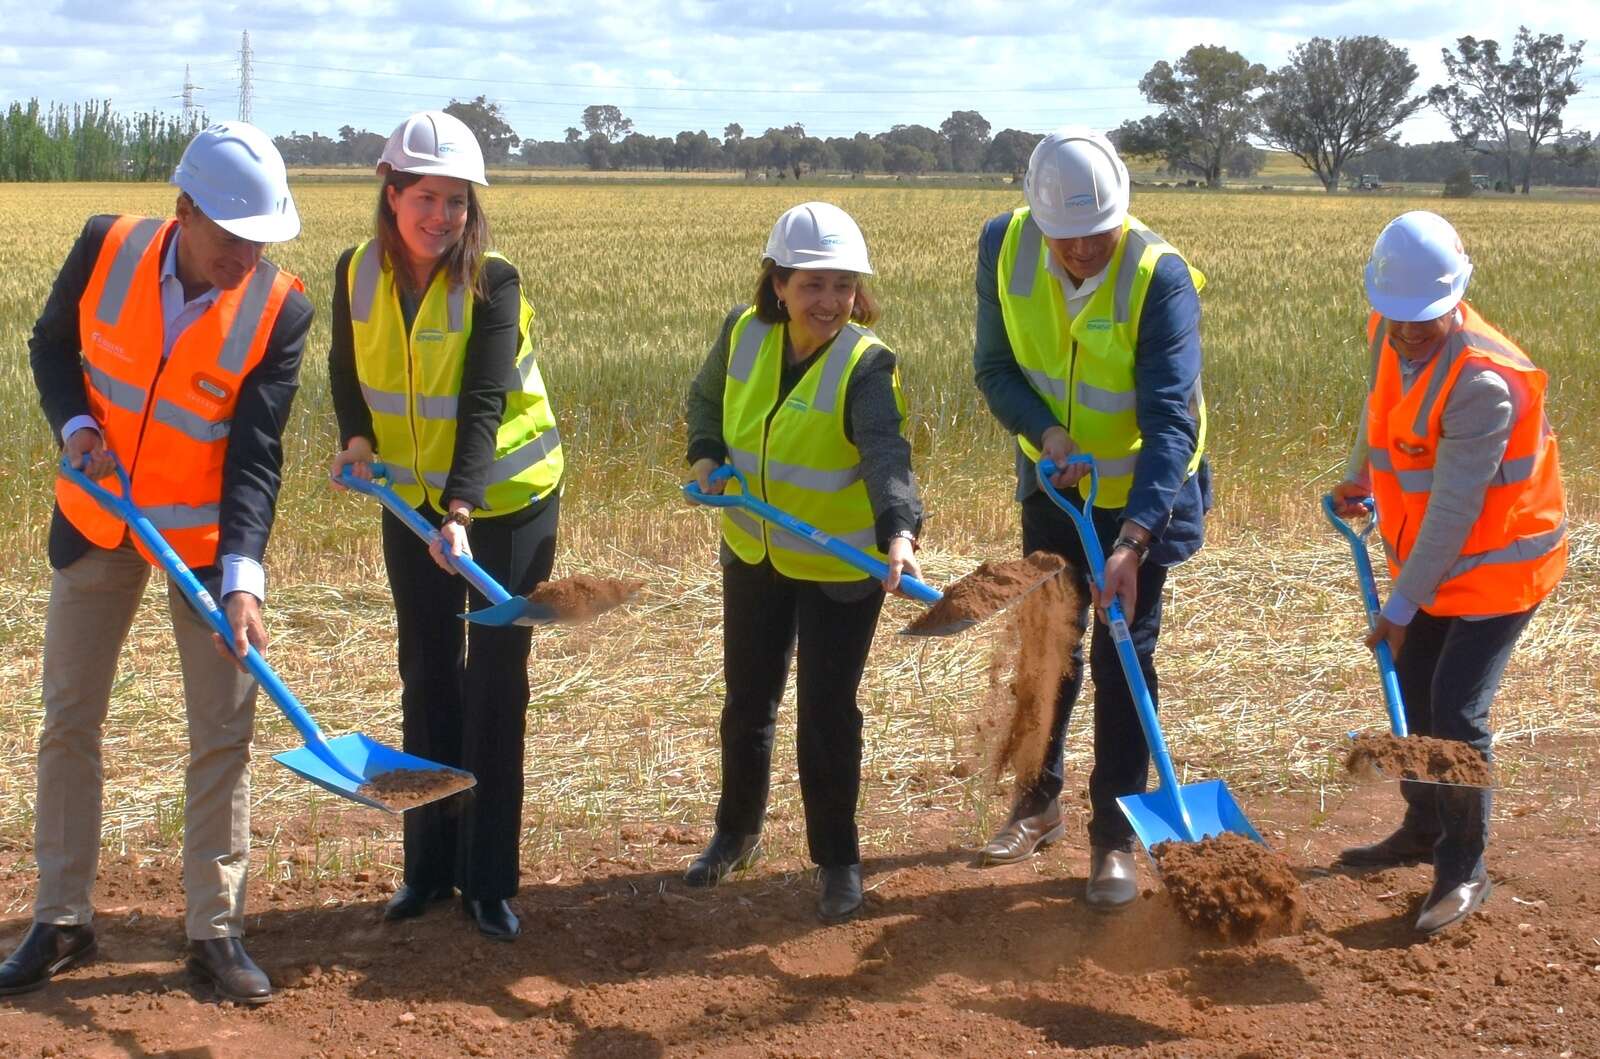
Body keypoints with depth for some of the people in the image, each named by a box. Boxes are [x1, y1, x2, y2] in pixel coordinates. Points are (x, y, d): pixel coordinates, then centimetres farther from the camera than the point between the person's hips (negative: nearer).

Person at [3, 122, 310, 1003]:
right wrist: (74, 422, -16)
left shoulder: (279, 309, -18)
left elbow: (254, 457, -19)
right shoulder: (107, 248, -14)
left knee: (224, 728, 0)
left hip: (206, 531, -2)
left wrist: (241, 577, -31)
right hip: (95, 516, 2)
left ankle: (215, 928, 13)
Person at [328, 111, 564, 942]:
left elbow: (485, 406, -27)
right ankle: (430, 865, 22)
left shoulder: (493, 283, -20)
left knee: (495, 684, 0)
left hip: (507, 497, -4)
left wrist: (461, 510, -39)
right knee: (426, 681, 10)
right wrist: (357, 440, -11)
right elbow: (346, 371, 8)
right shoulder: (357, 273, -8)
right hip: (410, 499, 4)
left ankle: (488, 879, 9)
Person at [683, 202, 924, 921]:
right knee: (747, 700, 19)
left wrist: (899, 531, -55)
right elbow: (707, 399, 12)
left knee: (827, 713, 0)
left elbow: (886, 453, -38)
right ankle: (737, 832, 41)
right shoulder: (743, 334, -8)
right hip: (754, 555, 5)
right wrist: (707, 456, -7)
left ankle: (837, 860, 19)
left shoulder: (866, 363, -23)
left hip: (842, 566, -5)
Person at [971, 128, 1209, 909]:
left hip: (1141, 491, -4)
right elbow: (995, 367, -5)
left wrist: (1133, 540, -42)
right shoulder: (1004, 246, -16)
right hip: (1052, 480, 4)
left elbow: (1170, 422, -32)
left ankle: (1115, 837, 12)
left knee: (1122, 660, 0)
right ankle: (1040, 801, 34)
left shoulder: (1161, 278, -29)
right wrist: (1045, 432, -25)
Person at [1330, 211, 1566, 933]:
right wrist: (1357, 480, 32)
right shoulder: (1390, 335, -6)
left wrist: (1401, 606, -21)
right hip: (1430, 560, 8)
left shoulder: (1483, 383, -31)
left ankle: (1464, 872, 5)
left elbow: (1453, 509, -27)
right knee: (1412, 694, 16)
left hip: (1496, 562, -8)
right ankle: (1424, 830, 37)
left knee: (1457, 713, -11)